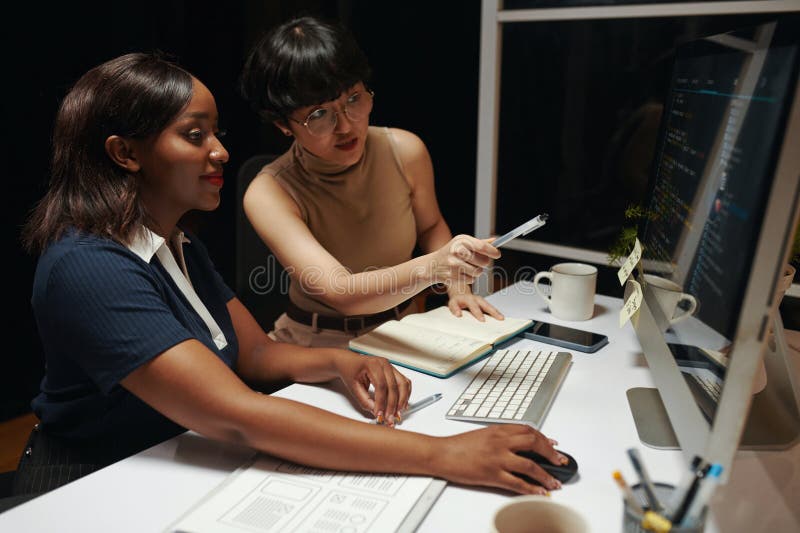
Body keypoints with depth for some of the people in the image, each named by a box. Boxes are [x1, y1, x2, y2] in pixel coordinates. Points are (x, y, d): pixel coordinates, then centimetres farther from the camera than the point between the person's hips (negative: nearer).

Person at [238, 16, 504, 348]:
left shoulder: (406, 152, -10)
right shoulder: (269, 193, -20)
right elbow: (340, 293, -32)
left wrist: (457, 286, -5)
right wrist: (432, 266, -47)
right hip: (318, 343, -2)